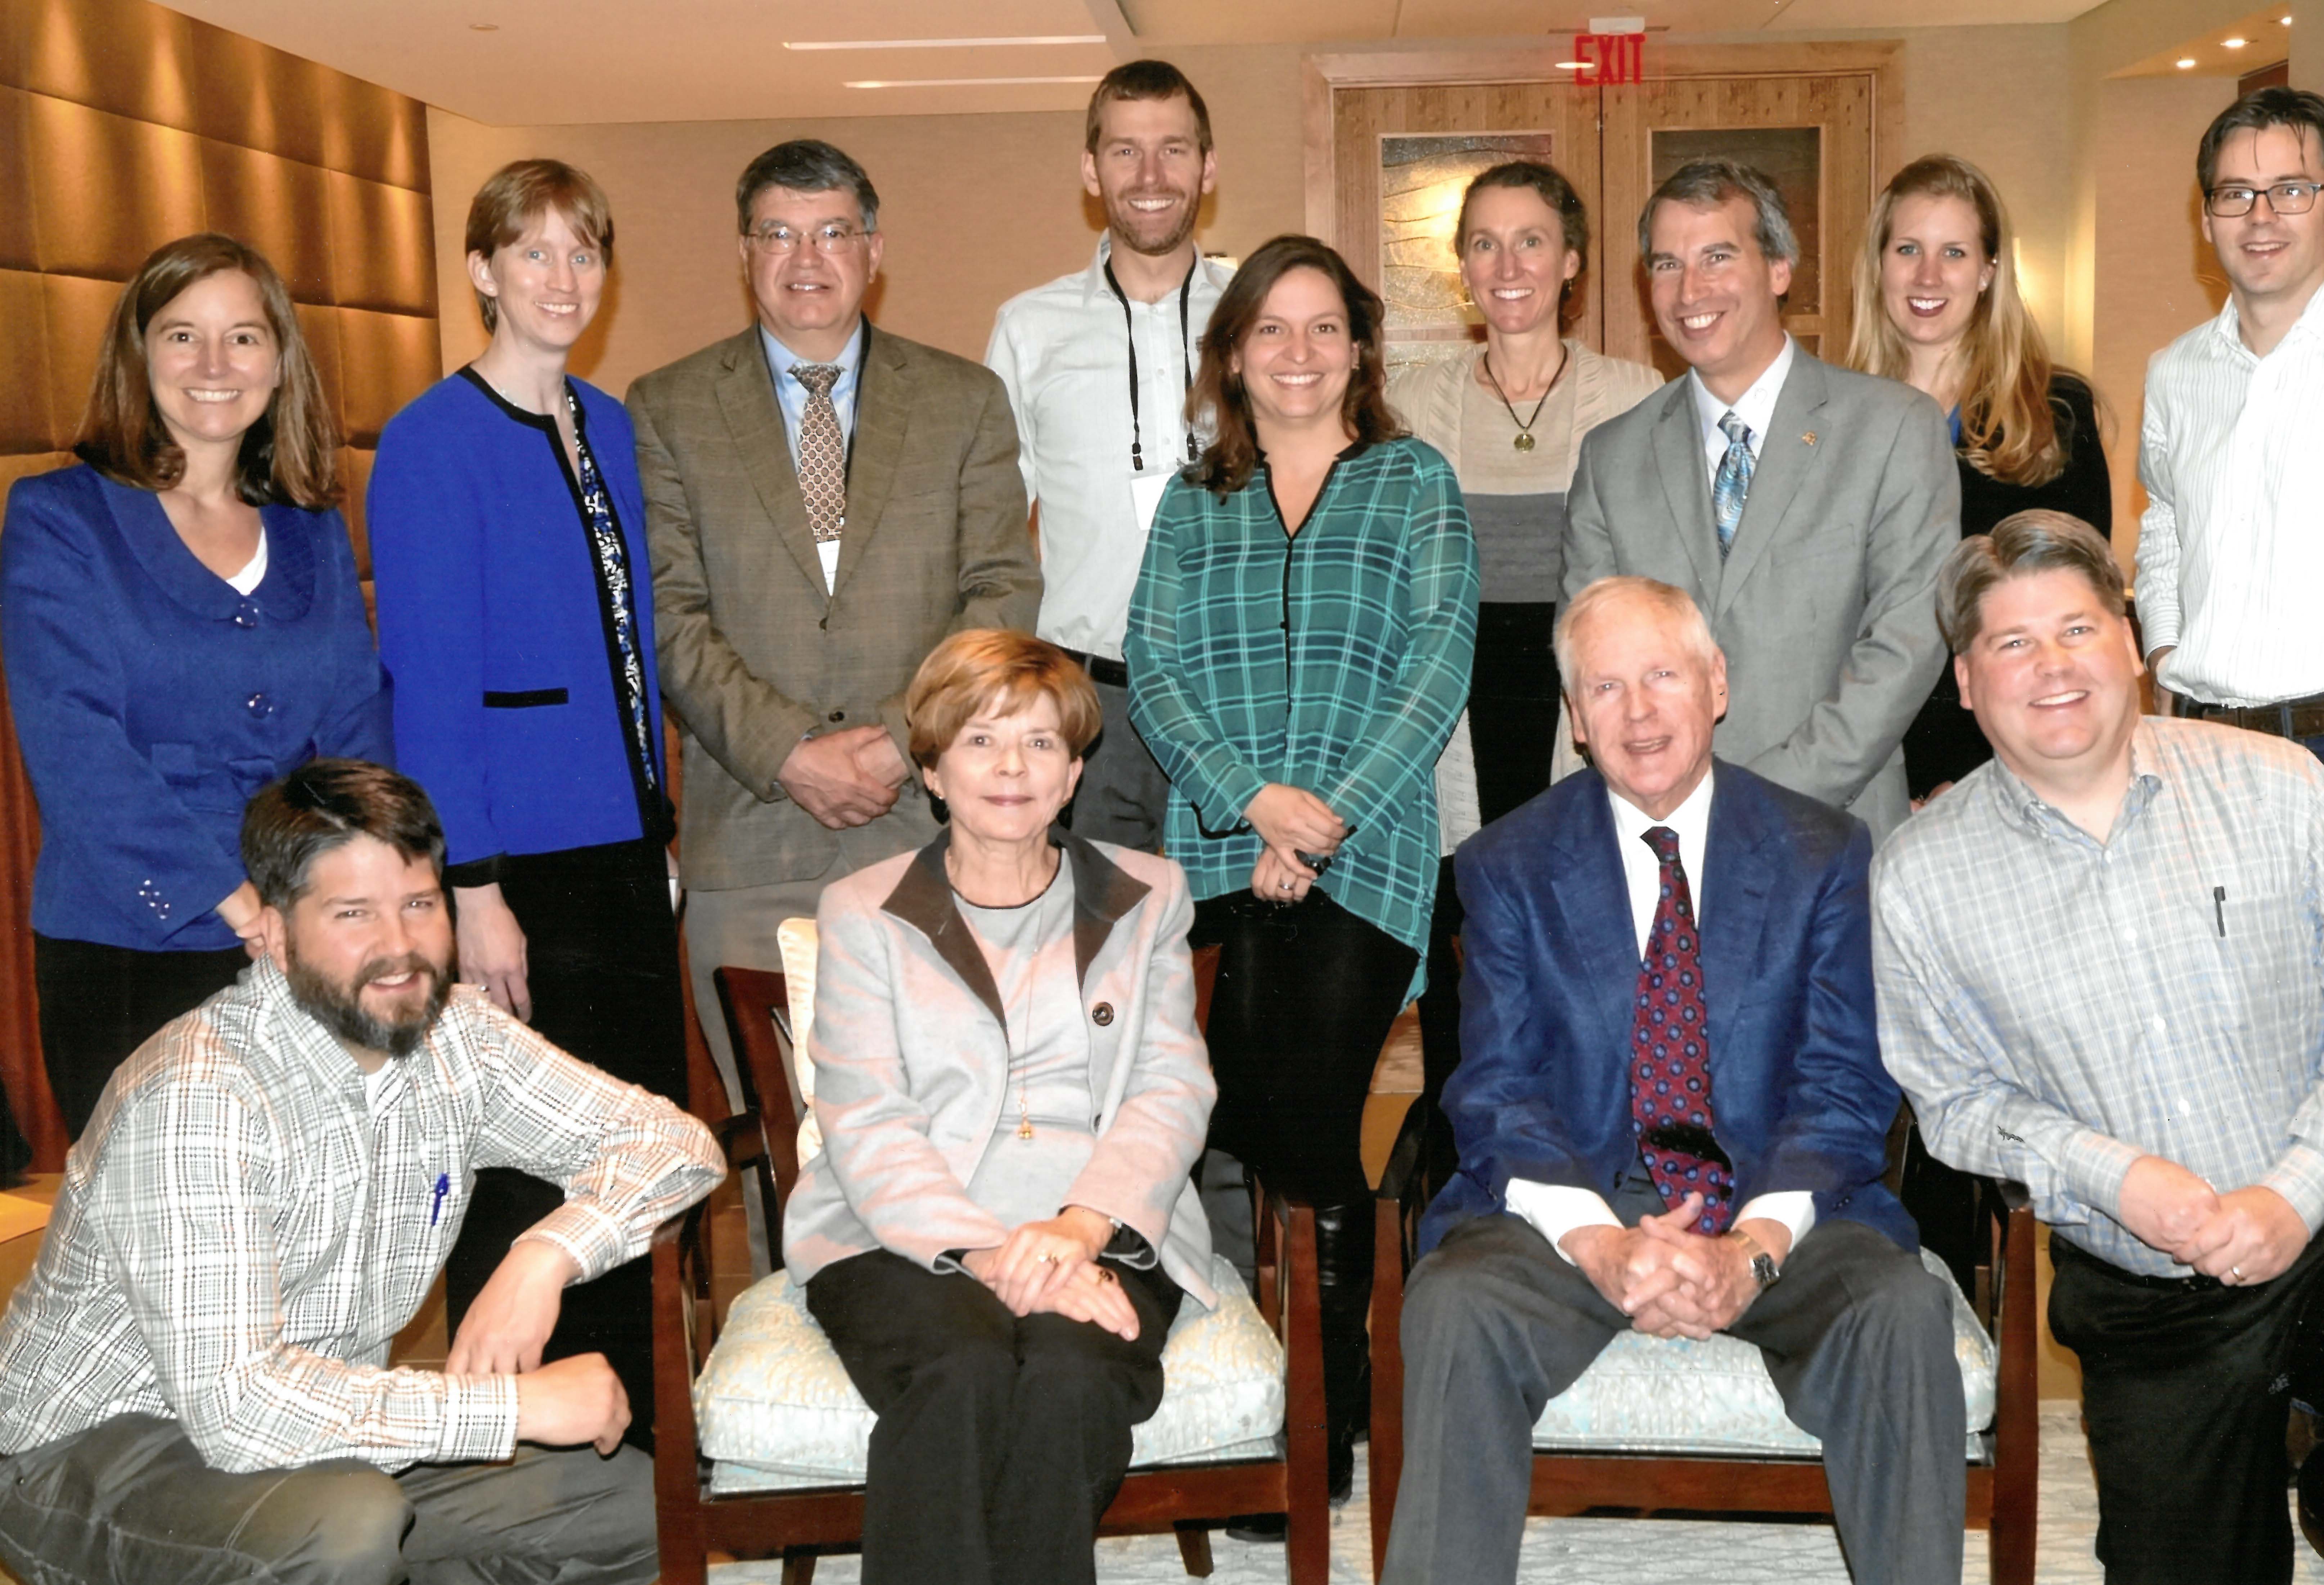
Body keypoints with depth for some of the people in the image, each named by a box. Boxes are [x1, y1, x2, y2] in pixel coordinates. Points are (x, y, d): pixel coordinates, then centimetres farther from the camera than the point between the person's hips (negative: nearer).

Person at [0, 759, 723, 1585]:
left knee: (637, 1507, -4)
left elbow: (675, 1141, -1)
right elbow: (235, 1403, -34)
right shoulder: (195, 1097, -27)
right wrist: (520, 1405, -30)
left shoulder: (453, 1033, -5)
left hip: (332, 1425, 7)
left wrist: (547, 1254, -21)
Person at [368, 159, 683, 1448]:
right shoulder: (432, 443, -9)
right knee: (520, 1175, 1)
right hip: (518, 863, -7)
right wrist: (473, 890, -16)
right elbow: (427, 680, -12)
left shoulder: (609, 428, 12)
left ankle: (629, 1445, 27)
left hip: (624, 853, 7)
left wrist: (659, 824, 14)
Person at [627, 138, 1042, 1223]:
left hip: (928, 828, 1)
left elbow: (1004, 594, 3)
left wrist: (900, 739, -10)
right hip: (748, 848, 0)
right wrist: (789, 755, -11)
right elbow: (670, 616, 1)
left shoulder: (964, 401, 10)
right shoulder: (668, 410, 8)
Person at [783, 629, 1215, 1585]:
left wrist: (1079, 1229, -14)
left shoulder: (1147, 900, 17)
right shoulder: (861, 915, 12)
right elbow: (866, 1130, 0)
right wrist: (990, 1255, -17)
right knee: (963, 1372, -33)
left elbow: (1173, 1092, 6)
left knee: (1072, 1372, -32)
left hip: (1099, 1239, 1)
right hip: (905, 1239, -1)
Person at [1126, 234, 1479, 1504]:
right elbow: (1152, 671, 6)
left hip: (1368, 861, -2)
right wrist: (1254, 798, -10)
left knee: (1319, 1126, -5)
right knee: (1246, 1126, -3)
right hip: (1223, 854, 2)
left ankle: (1332, 1421, 8)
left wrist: (1336, 811, -10)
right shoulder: (1193, 502, 16)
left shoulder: (1415, 483, 10)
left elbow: (1441, 659, -1)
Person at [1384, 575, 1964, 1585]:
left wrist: (1757, 1244, -17)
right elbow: (1495, 1091, -1)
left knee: (1902, 1313, -29)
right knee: (1455, 1308, -30)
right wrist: (1599, 1244, -19)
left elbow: (1844, 1084, 1)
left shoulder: (1824, 855, 8)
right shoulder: (1508, 868, 7)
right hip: (1574, 1211, 0)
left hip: (1774, 1210, 1)